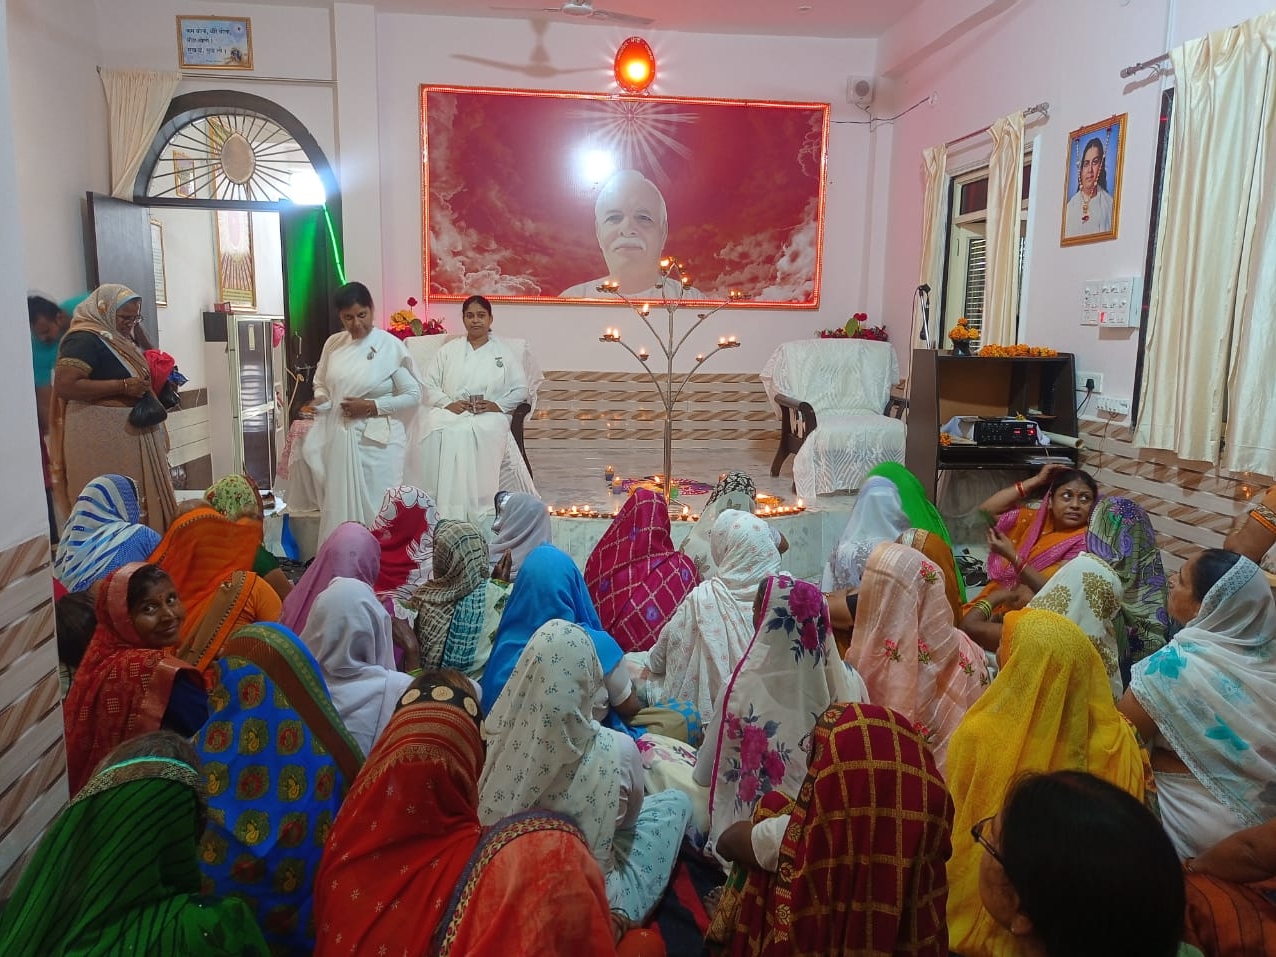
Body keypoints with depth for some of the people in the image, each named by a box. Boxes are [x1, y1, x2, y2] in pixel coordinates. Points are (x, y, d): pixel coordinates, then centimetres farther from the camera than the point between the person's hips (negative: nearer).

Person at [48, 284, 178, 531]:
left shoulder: (119, 340, 16)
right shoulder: (84, 340, -13)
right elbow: (65, 386, -23)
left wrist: (148, 382, 9)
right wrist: (123, 386, -25)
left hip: (131, 434, 10)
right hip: (102, 439, -10)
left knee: (142, 500, 12)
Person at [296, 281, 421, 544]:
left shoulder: (391, 346, -9)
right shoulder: (333, 343, 6)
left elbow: (413, 395, -7)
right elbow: (321, 383, 20)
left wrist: (371, 407, -16)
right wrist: (320, 399, -3)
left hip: (376, 442, -4)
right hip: (338, 438, 5)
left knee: (375, 511, -2)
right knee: (339, 507, 8)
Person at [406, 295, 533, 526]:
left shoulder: (504, 352, 15)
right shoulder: (448, 350, 19)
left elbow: (520, 389, 10)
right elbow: (430, 385, 12)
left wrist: (497, 405, -8)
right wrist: (448, 403, -8)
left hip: (490, 415, -1)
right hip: (450, 412, 2)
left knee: (484, 433, -38)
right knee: (437, 433, -34)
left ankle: (480, 513, -35)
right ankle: (441, 511, -32)